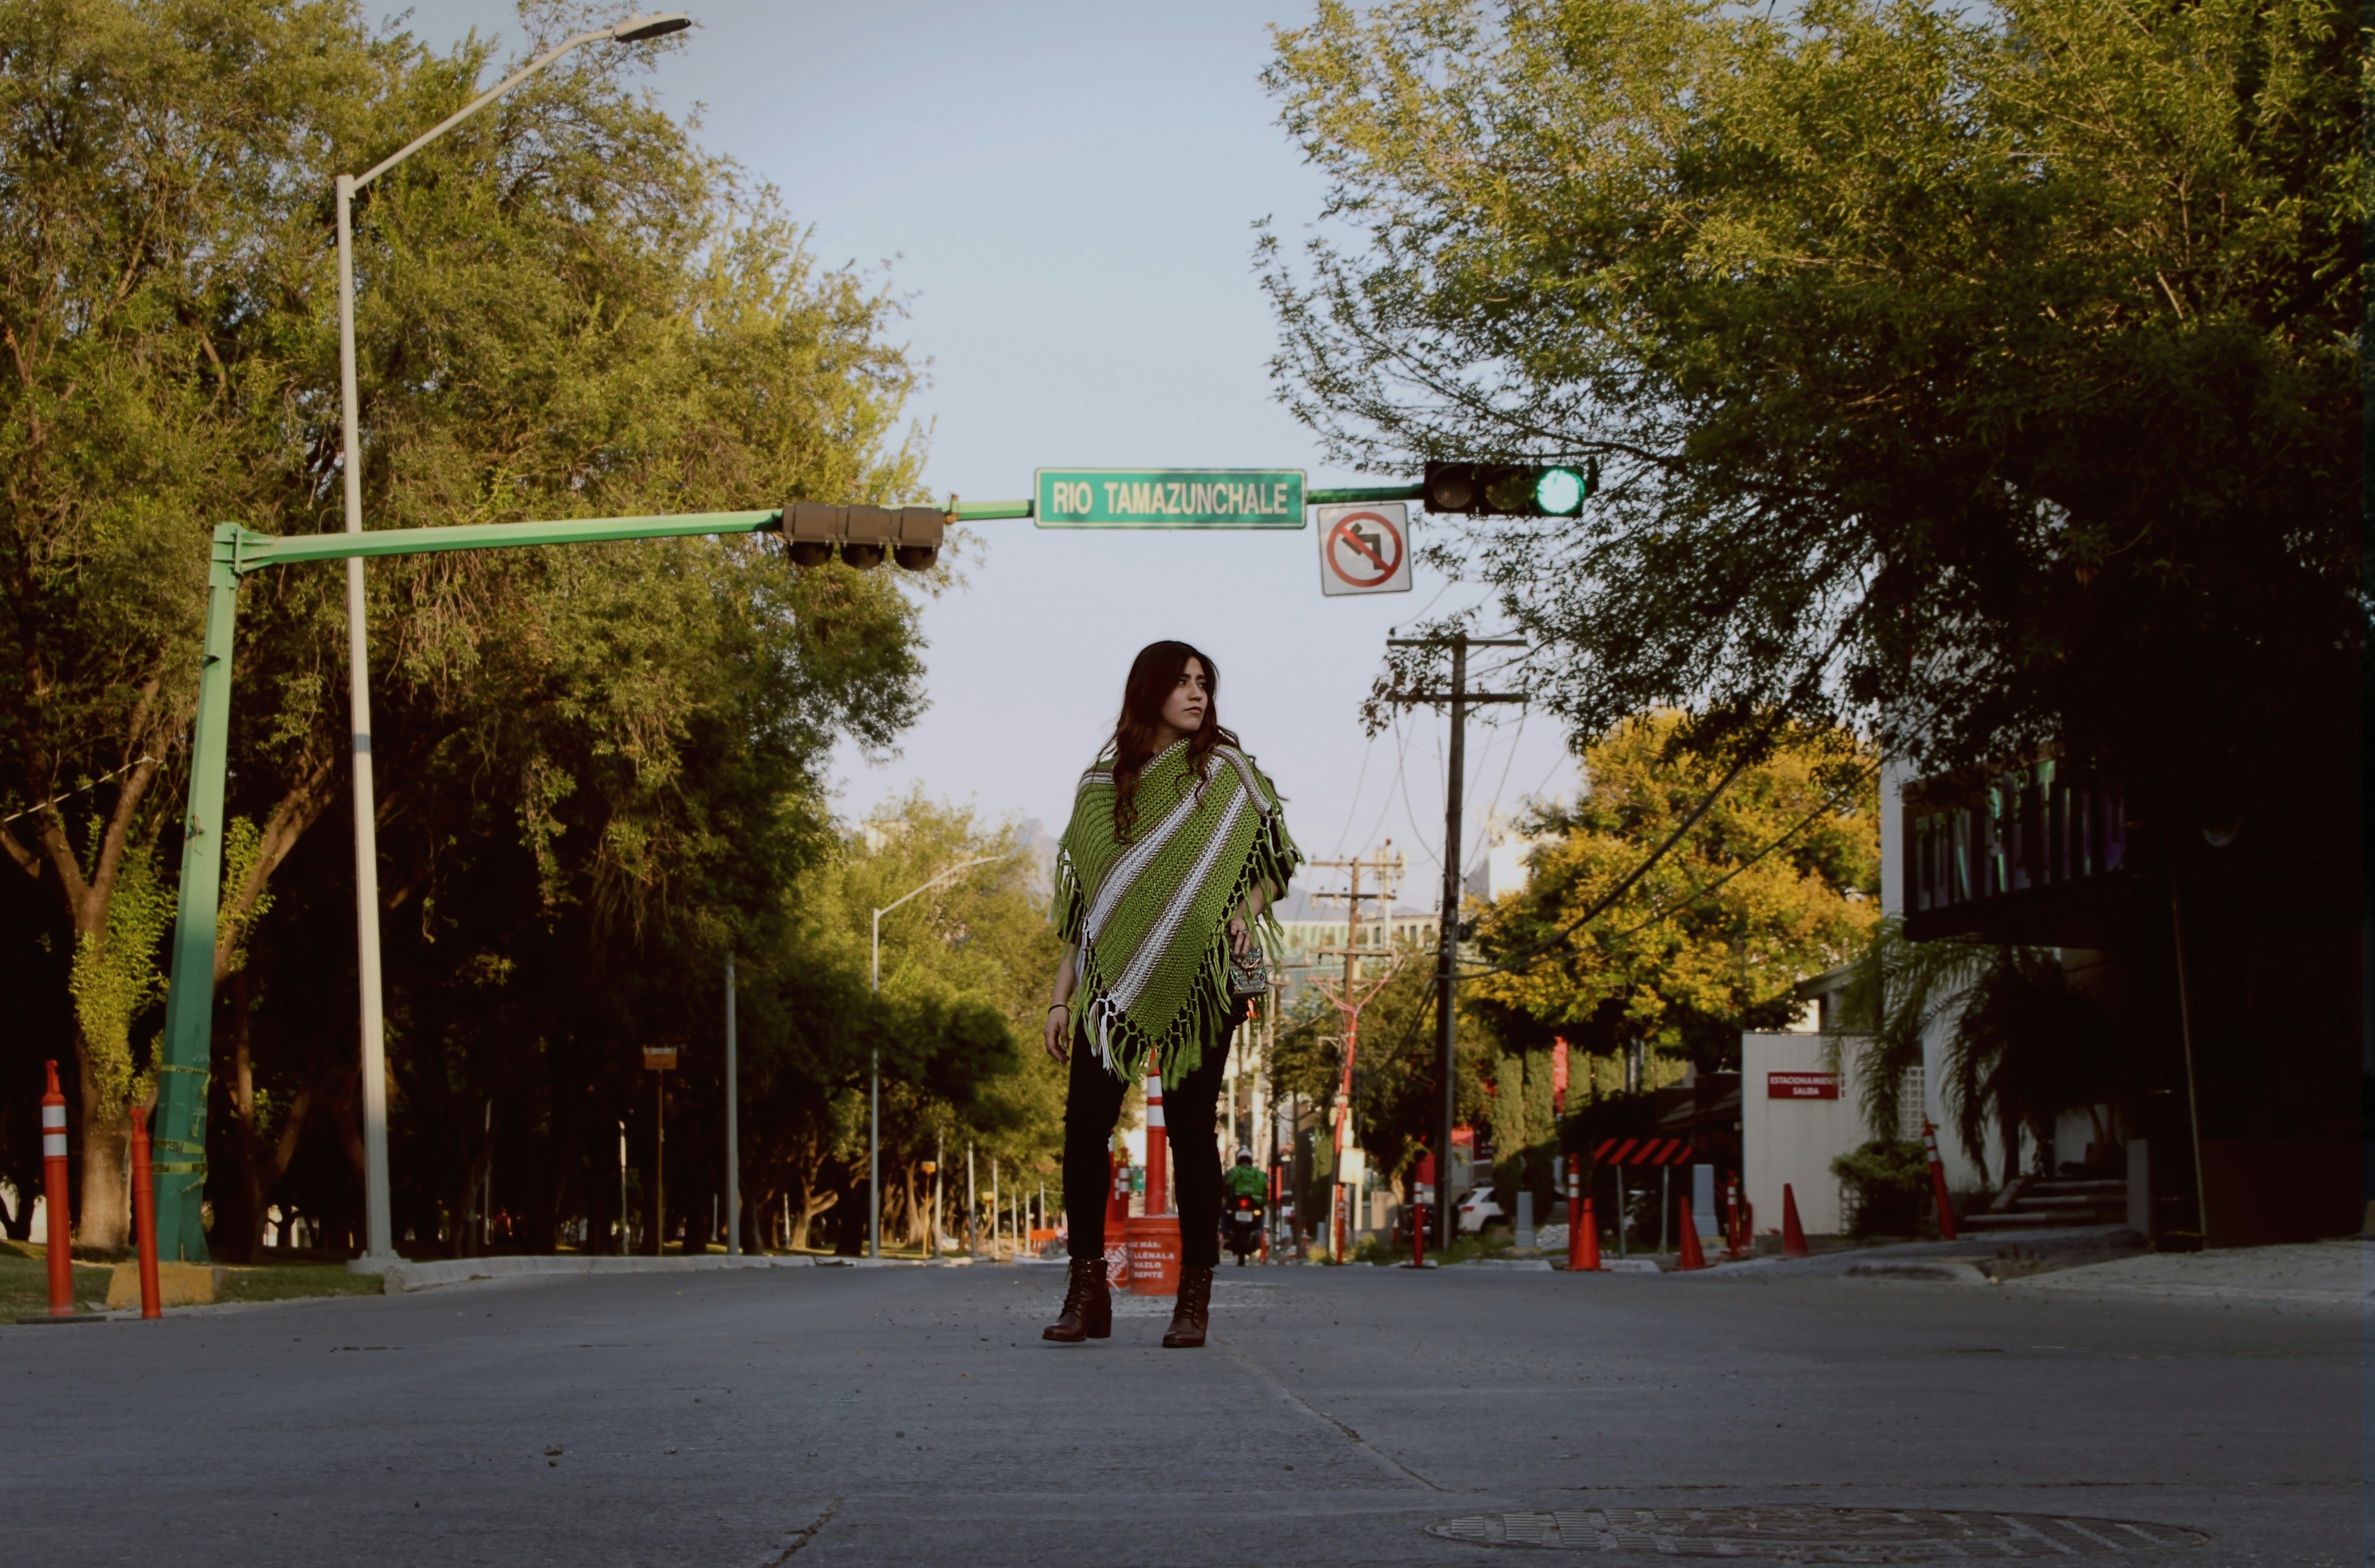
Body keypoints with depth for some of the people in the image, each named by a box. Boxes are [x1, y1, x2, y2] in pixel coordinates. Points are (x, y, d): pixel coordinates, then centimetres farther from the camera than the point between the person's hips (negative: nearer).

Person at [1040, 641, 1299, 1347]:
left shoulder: (1224, 771, 5)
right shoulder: (1103, 783, 11)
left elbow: (1273, 859, 8)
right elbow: (1084, 898, 13)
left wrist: (1246, 910, -13)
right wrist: (1061, 997, 8)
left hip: (1197, 978, -2)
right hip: (1113, 980, 2)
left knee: (1190, 1129, -3)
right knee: (1084, 1124, -6)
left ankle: (1195, 1296, 3)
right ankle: (1087, 1290, 1)